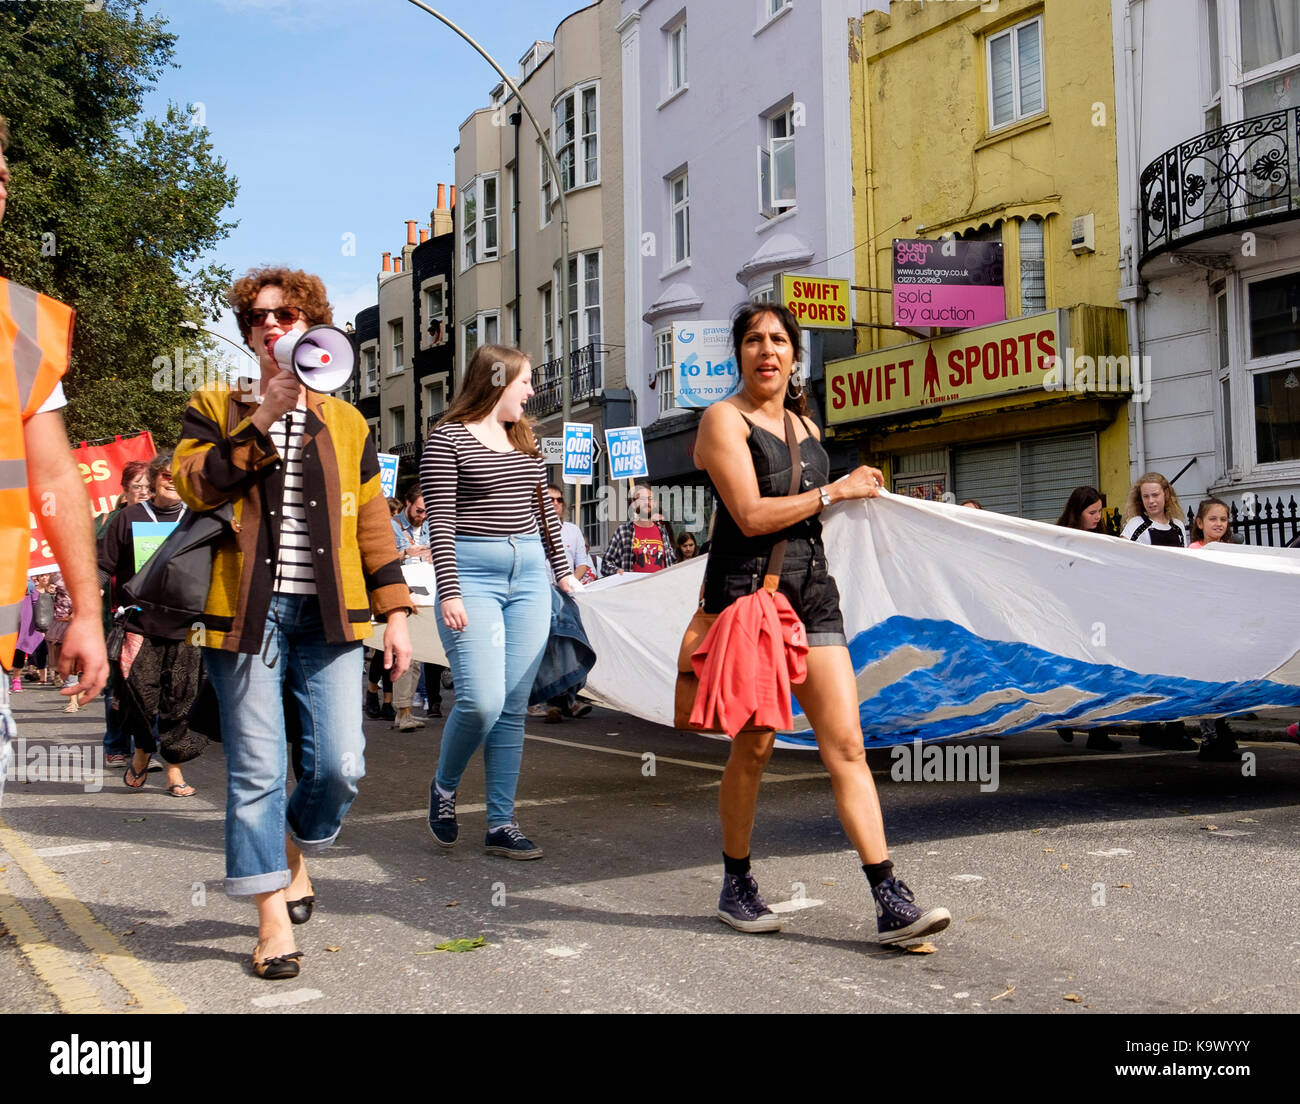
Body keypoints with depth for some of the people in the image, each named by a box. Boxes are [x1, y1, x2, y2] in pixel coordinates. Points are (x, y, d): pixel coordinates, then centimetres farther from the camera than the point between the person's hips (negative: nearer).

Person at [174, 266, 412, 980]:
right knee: (255, 768, -1)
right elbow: (194, 482, -7)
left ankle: (294, 849, 27)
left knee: (340, 765, -4)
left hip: (327, 613, 2)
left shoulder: (346, 422, 15)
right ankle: (274, 915, 11)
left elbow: (372, 521, 13)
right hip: (248, 607, -1)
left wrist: (394, 613, 8)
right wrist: (260, 421, -15)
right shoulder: (215, 408, 10)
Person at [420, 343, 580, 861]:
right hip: (472, 573, -6)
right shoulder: (448, 438, -2)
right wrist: (449, 592, -14)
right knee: (482, 701, -15)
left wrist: (563, 569, 21)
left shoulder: (524, 439, 17)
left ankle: (501, 824, 10)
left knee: (514, 707, 4)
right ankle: (443, 788, 13)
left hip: (528, 576, 6)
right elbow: (441, 520, -8)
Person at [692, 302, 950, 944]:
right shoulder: (725, 419, -3)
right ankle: (736, 886, 20)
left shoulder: (805, 426, 18)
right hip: (747, 592, -6)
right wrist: (836, 491, -8)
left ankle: (890, 903, -5)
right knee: (754, 745, 1)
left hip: (813, 591, 6)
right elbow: (751, 516, -14)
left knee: (847, 745, -3)